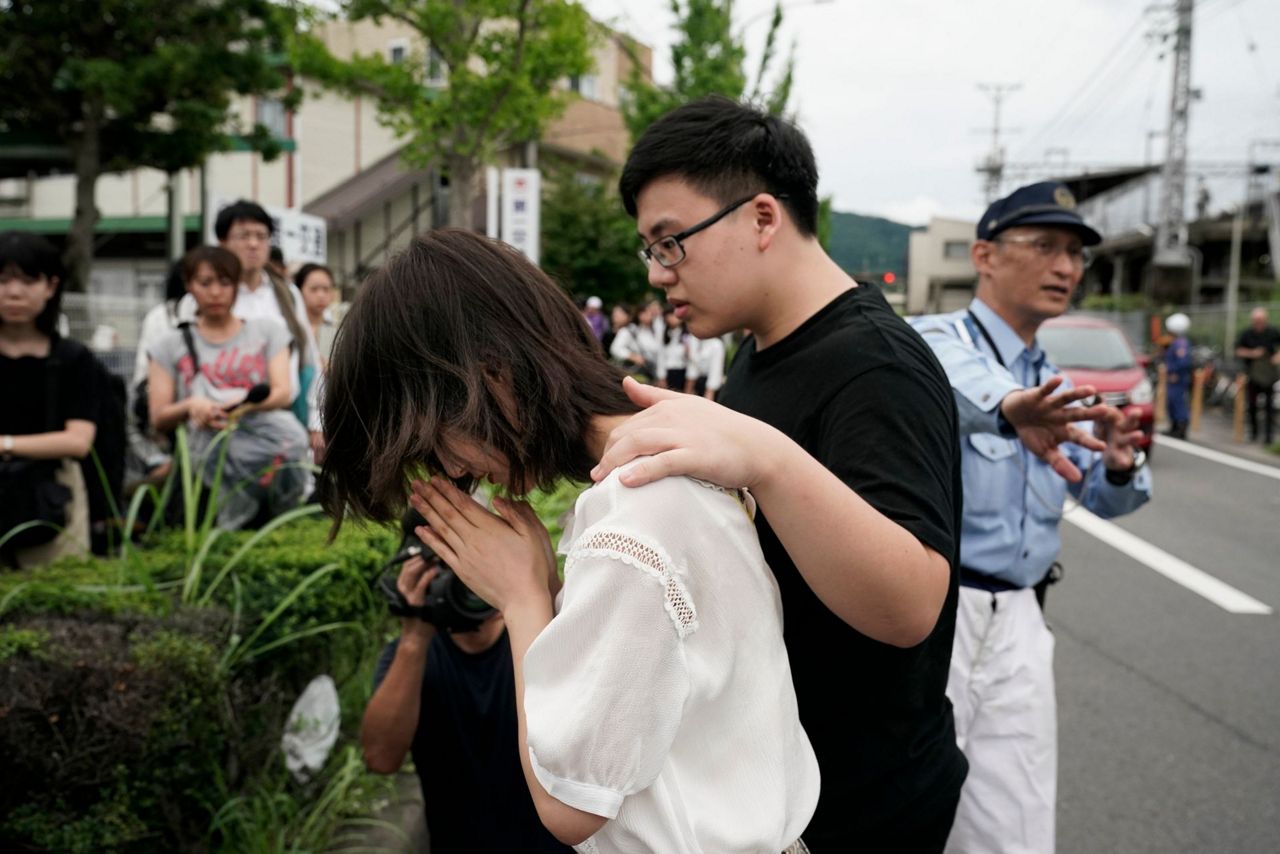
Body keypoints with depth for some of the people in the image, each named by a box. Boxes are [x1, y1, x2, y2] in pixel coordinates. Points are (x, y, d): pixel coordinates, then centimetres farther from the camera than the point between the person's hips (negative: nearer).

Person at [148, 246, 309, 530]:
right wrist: (190, 405, -8)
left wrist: (238, 406, -12)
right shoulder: (172, 346, 24)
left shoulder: (267, 331, 24)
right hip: (213, 440, -1)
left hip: (271, 429, 1)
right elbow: (158, 418, 16)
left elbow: (282, 394, 9)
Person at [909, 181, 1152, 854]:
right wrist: (1005, 408, -54)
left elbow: (1104, 496, 13)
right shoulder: (937, 339, -7)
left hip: (1017, 624, 7)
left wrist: (1118, 466, -11)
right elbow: (950, 377, -32)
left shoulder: (1052, 388, 18)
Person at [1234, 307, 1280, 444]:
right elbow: (1237, 351, 0)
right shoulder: (1246, 334, -2)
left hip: (1269, 375, 0)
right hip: (1252, 375, 0)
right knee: (1252, 405, 6)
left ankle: (1268, 433, 2)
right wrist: (1251, 353, -16)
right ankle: (1254, 431, 23)